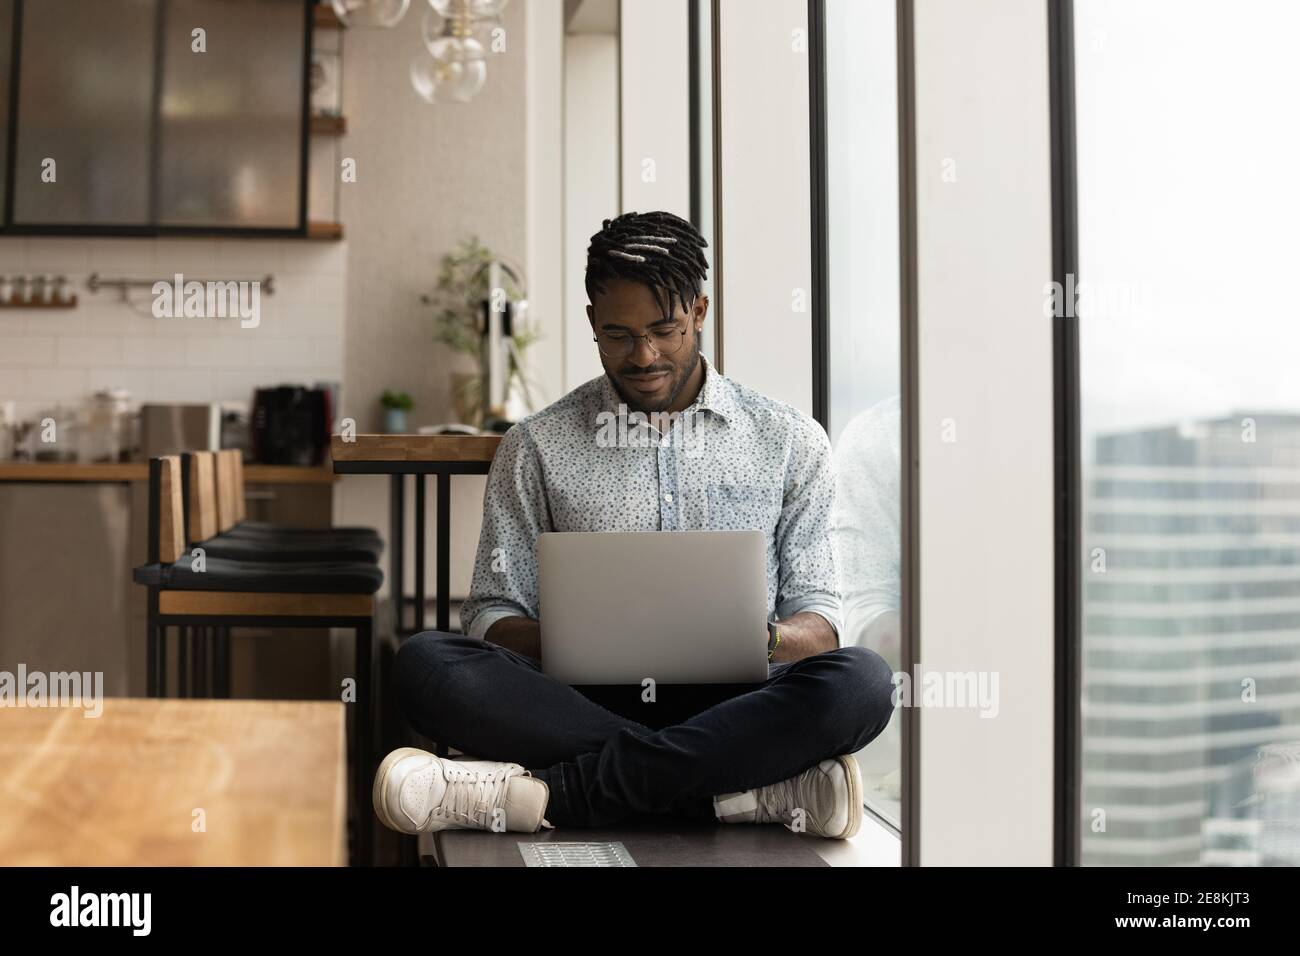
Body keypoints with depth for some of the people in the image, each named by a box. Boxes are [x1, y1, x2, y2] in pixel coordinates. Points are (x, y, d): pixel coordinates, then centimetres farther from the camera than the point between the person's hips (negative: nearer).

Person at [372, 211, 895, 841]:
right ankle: (750, 791, -31)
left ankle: (548, 791, -30)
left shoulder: (790, 441, 12)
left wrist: (767, 641, -14)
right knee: (424, 664, -28)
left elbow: (816, 613, 10)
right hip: (588, 703, 0)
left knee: (860, 681, -32)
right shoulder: (536, 447, 12)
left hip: (731, 707, 0)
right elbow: (491, 612, 9)